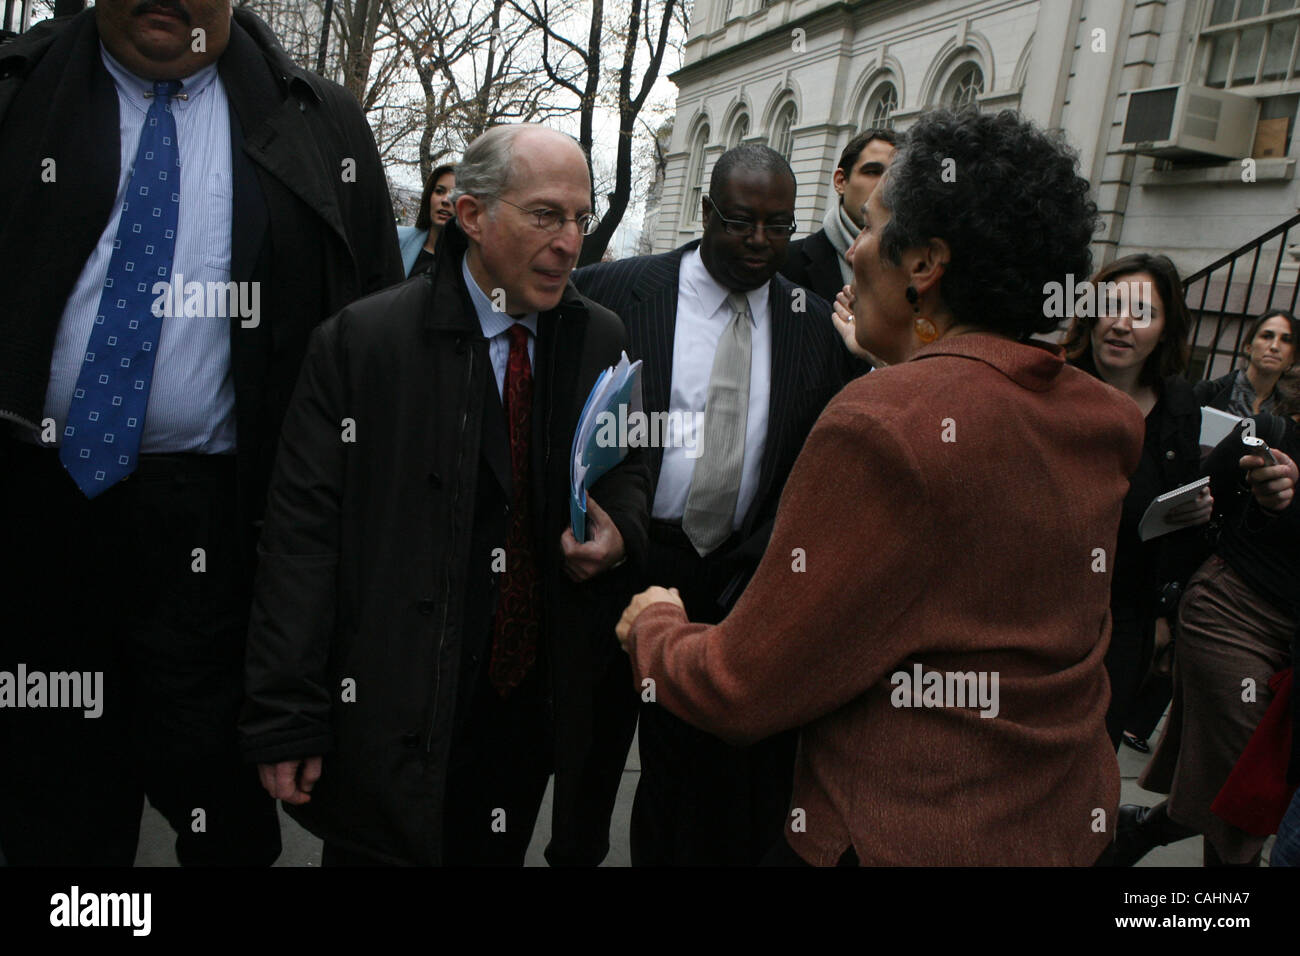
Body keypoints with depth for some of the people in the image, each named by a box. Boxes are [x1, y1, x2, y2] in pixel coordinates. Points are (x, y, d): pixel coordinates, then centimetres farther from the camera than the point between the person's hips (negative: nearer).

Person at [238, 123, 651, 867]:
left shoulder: (603, 341, 3)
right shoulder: (360, 341, -10)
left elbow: (630, 468, 16)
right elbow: (303, 532, -10)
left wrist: (622, 532, -9)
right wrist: (287, 716, -11)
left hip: (539, 705, 4)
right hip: (390, 715, -3)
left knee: (496, 855, 20)